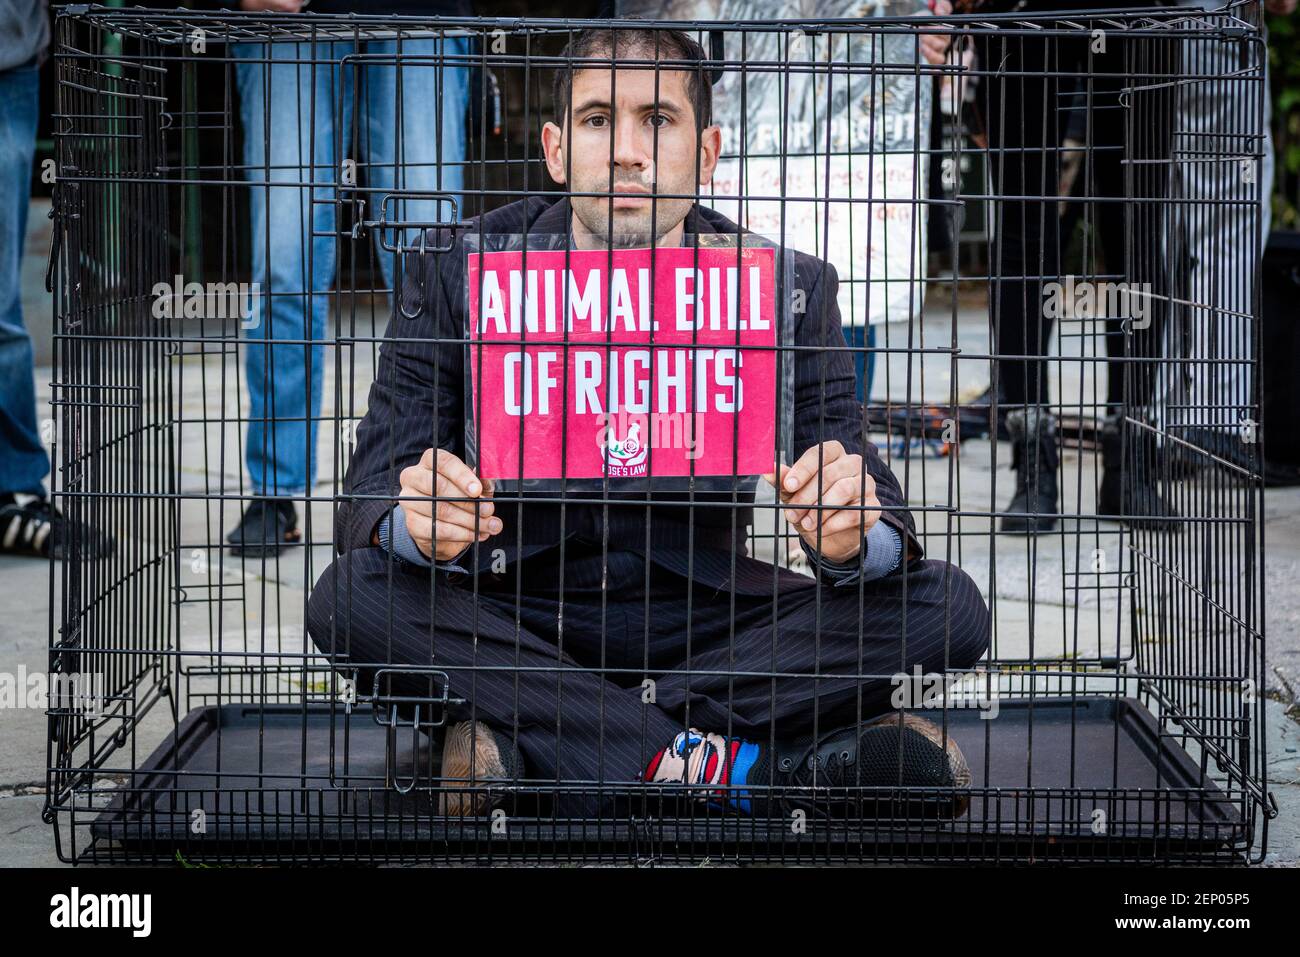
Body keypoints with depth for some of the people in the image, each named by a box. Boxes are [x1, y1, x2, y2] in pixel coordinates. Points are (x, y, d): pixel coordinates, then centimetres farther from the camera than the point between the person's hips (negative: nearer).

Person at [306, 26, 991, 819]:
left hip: (705, 617, 1)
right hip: (515, 616, -1)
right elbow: (372, 501, -9)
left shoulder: (789, 289, -5)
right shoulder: (458, 274, -7)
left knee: (947, 605, -20)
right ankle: (748, 765, -31)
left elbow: (867, 495, -8)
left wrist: (858, 533, -34)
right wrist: (414, 525, -35)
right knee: (349, 598, -30)